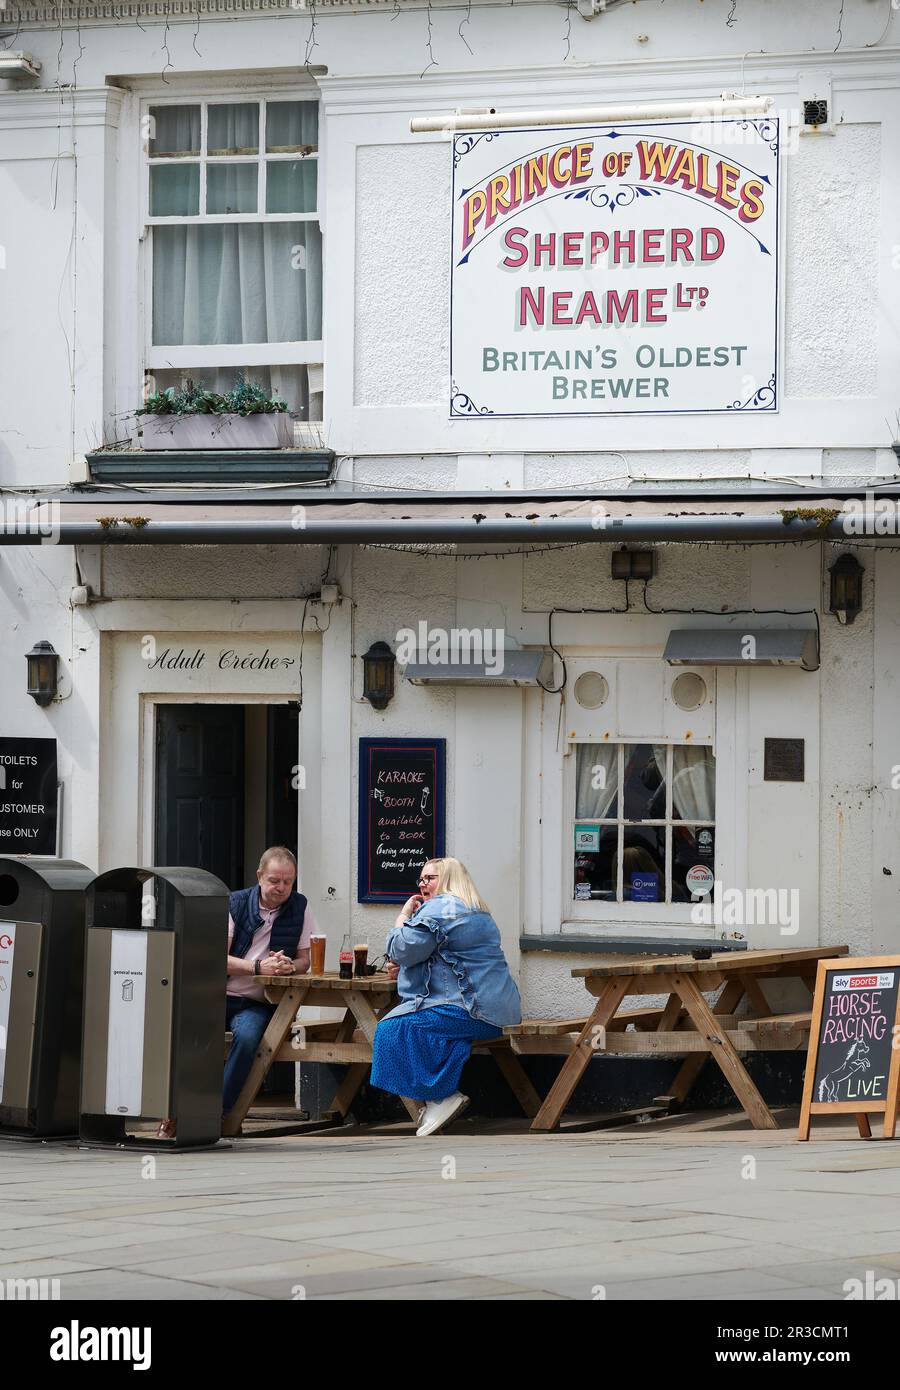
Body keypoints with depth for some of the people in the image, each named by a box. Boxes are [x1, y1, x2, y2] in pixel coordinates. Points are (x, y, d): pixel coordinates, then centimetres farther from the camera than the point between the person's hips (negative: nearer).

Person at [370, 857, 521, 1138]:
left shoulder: (439, 908, -10)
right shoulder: (478, 912, 24)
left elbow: (401, 951, -12)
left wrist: (404, 915, 4)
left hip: (474, 1011, -11)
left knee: (394, 1027, -15)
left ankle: (442, 1097, -14)